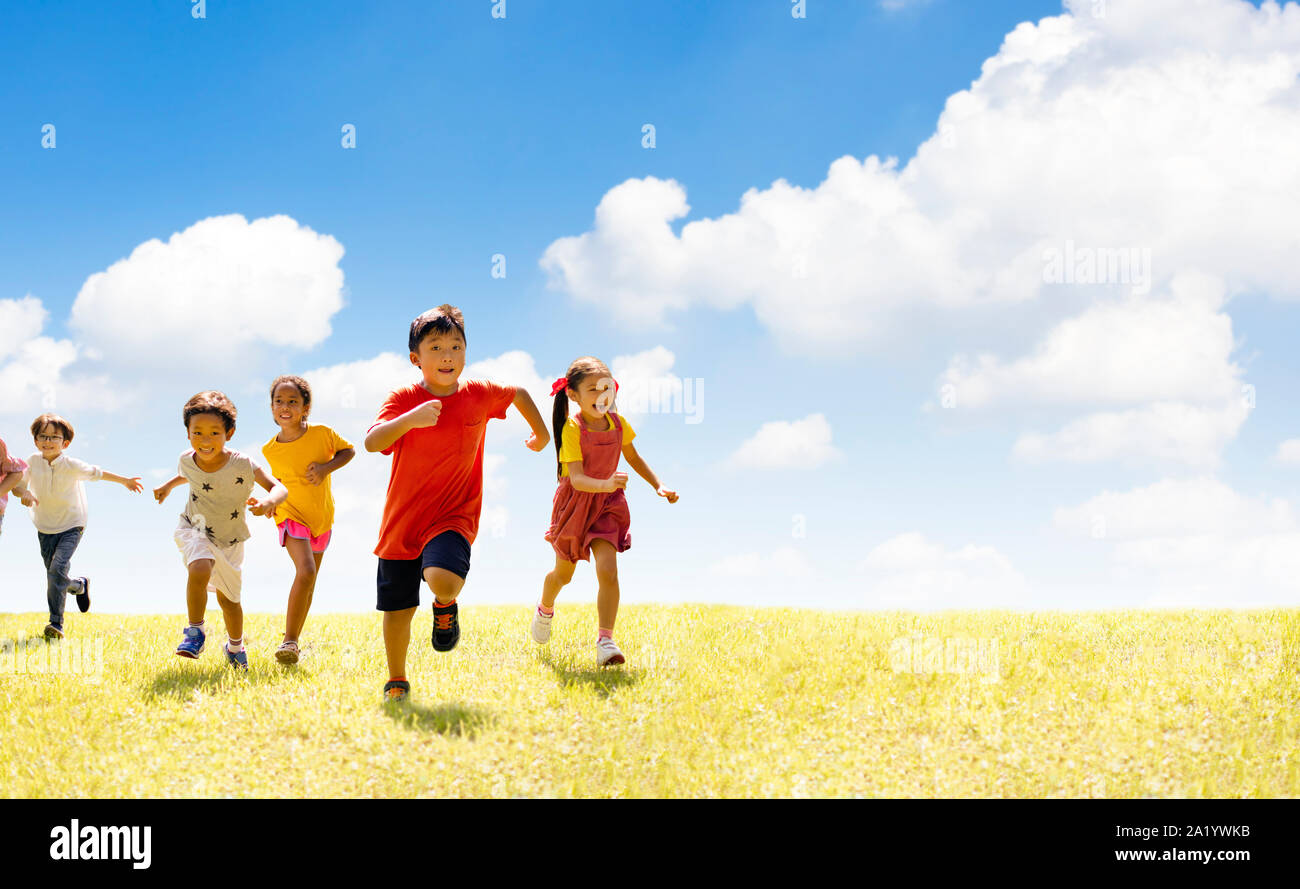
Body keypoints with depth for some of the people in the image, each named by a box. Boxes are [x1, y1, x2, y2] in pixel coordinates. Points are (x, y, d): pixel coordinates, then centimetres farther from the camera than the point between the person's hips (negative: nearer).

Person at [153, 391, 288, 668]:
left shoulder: (242, 465, -27)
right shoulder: (187, 461, -14)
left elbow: (279, 488, -26)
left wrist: (269, 501, -44)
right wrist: (169, 485, 7)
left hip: (229, 541, 0)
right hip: (194, 531, 0)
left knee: (228, 599, 14)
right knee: (200, 570, -32)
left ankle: (235, 645, 43)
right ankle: (195, 631, -12)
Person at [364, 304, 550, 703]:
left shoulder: (480, 394, -3)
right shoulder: (404, 399, -9)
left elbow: (519, 393, 20)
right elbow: (372, 442, -26)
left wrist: (541, 432, 28)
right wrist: (409, 419, -41)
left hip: (454, 516, -1)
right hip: (402, 520, 1)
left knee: (443, 579, -31)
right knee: (397, 610, 10)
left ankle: (446, 606, 7)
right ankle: (396, 683, 34)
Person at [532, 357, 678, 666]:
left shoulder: (618, 424, -5)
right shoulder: (572, 429, -20)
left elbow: (634, 458, 14)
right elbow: (576, 479, -29)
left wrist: (659, 486, 6)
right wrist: (604, 484, -47)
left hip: (607, 503, 2)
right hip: (575, 502, -2)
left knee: (608, 571, -17)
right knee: (563, 573, 17)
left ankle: (605, 641, -16)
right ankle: (545, 610, 50)